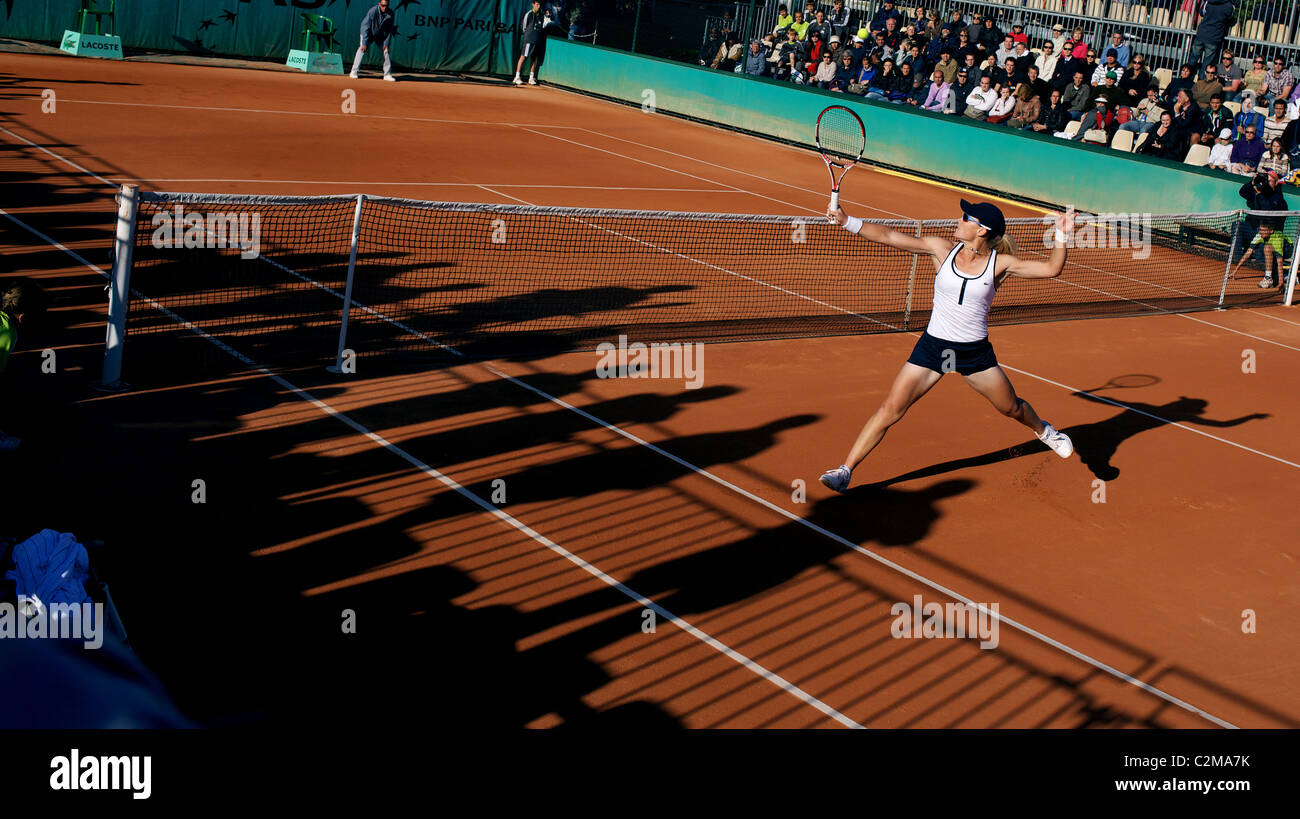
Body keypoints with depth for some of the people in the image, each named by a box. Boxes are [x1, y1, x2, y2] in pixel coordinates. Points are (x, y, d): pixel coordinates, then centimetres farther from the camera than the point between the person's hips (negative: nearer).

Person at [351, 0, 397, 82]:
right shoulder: (372, 11, -31)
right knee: (362, 49, -21)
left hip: (381, 35, 4)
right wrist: (364, 43, -34)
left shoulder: (390, 14, -19)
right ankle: (354, 72, -21)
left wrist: (387, 43, -12)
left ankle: (387, 74, 10)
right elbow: (365, 27, -30)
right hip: (368, 33, -4)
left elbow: (389, 30, -8)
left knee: (386, 51, -1)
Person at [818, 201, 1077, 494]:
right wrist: (848, 221, -14)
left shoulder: (1000, 262, -8)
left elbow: (1051, 268, -9)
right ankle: (845, 471, -3)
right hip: (933, 346, 0)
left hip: (976, 352, 1)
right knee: (890, 410, -8)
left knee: (1012, 408, 16)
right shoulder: (943, 249, -7)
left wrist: (1061, 236, -21)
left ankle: (1042, 430, 52)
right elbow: (889, 236, -8)